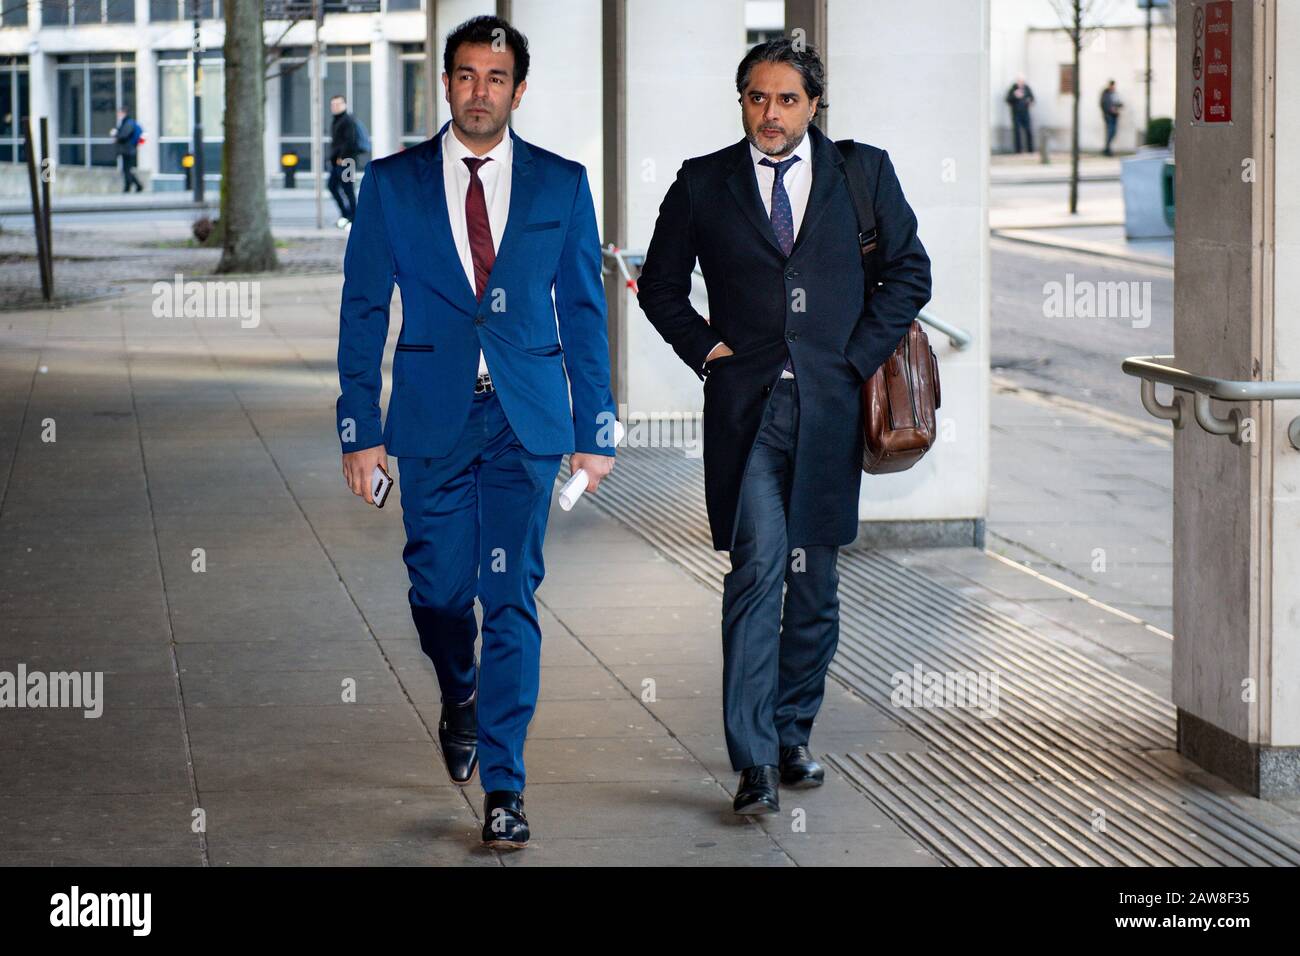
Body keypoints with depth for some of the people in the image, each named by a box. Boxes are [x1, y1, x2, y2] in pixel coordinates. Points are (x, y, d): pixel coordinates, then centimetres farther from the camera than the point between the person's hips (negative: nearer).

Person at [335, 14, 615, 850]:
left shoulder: (561, 184, 4)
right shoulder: (393, 183, 3)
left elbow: (585, 310, 7)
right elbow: (364, 309, 4)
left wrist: (595, 432, 4)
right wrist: (360, 429, -1)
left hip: (527, 416, -1)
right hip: (432, 415, 1)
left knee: (512, 596, -5)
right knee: (439, 587, 6)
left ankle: (503, 785, 0)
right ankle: (461, 699, 39)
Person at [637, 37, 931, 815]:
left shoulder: (863, 172, 5)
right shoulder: (703, 183, 5)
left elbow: (910, 273, 10)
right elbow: (661, 285, 15)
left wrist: (860, 357, 1)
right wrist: (705, 349, 1)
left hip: (829, 405, 2)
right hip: (746, 406, -2)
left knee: (815, 580, 8)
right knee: (758, 566, -13)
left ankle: (792, 735, 23)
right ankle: (754, 760, -13)